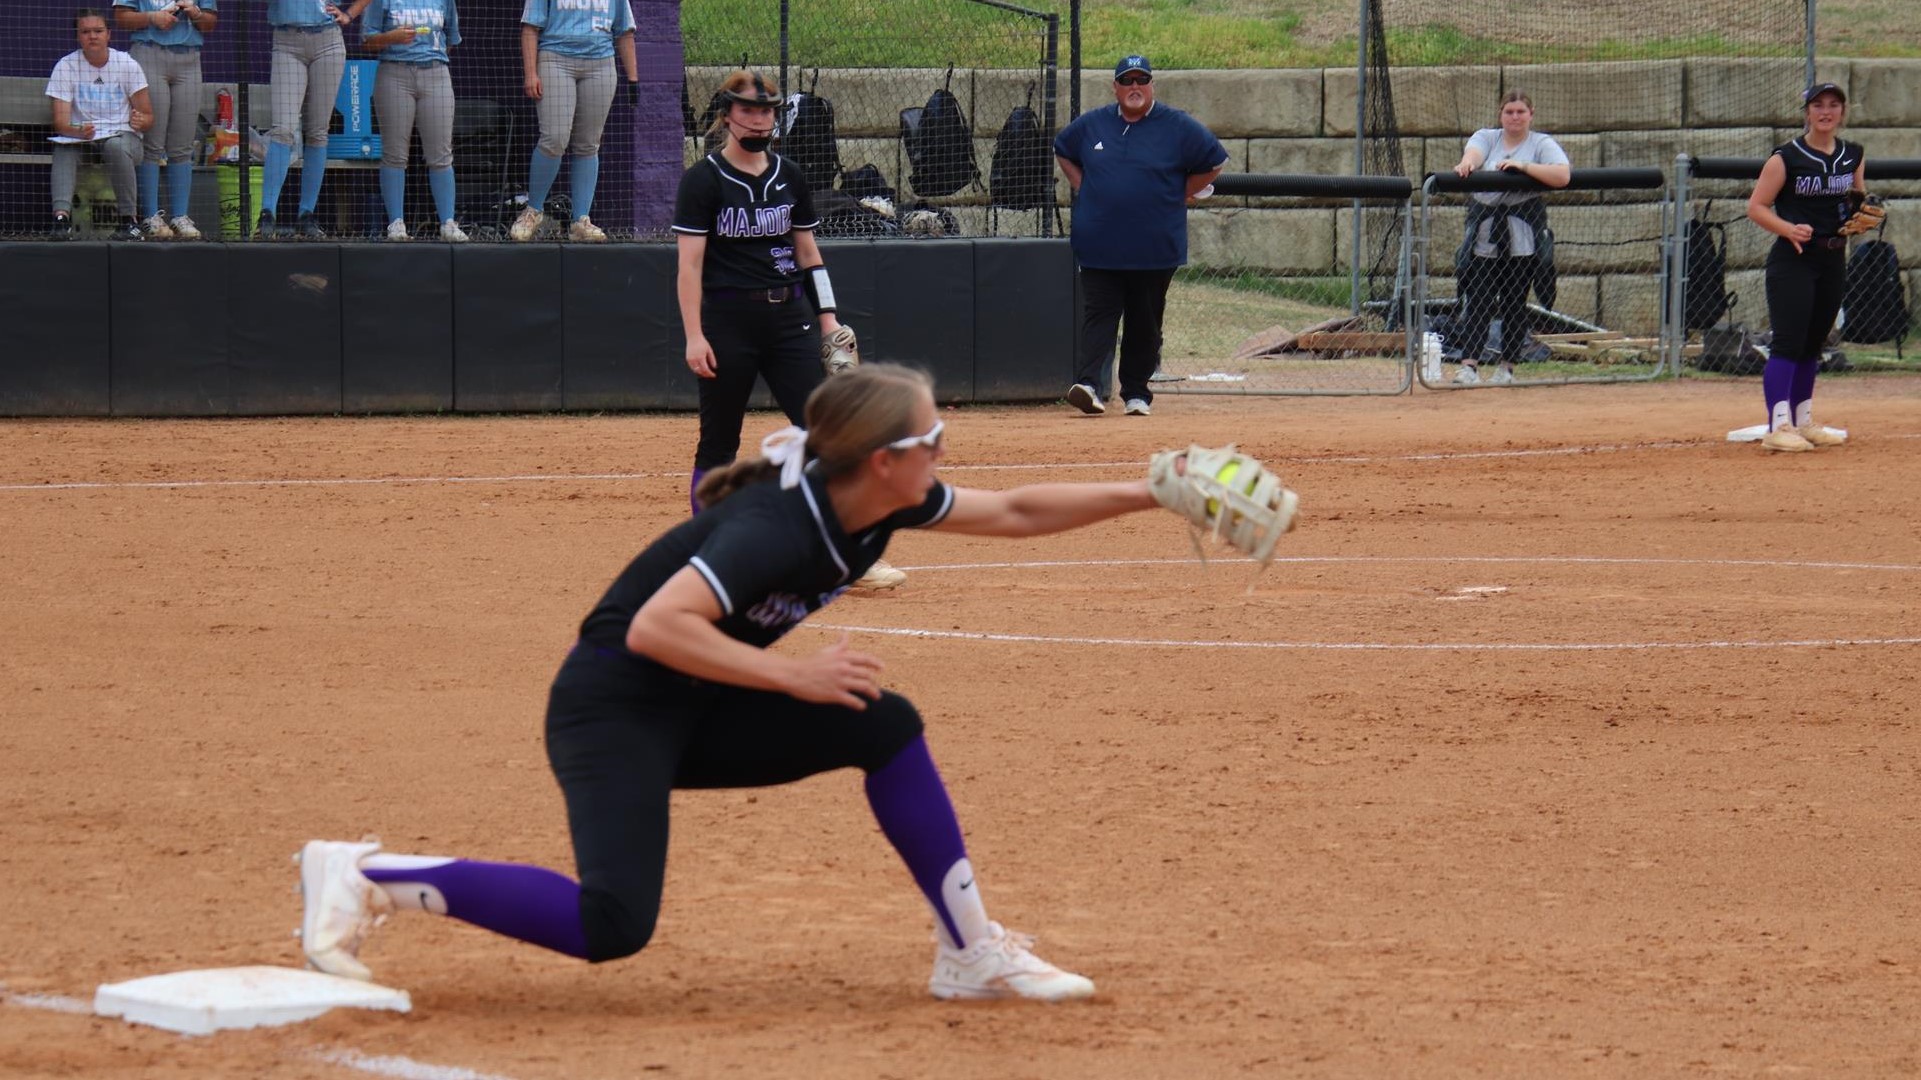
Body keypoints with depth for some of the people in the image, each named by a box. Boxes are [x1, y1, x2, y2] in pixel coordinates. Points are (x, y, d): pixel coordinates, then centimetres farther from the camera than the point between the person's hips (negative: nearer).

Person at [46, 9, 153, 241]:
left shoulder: (127, 65, 0)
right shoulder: (66, 66, -1)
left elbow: (148, 117, 2)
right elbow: (60, 122, -11)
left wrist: (140, 121, -23)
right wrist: (78, 131, -34)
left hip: (122, 135, 0)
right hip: (80, 135, 0)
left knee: (116, 146, -36)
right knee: (63, 146, -34)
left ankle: (129, 220, -26)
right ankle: (61, 216, -47)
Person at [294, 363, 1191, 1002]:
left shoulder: (878, 508, -2)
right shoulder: (776, 527, -28)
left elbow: (1012, 513, 11)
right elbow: (654, 627, -36)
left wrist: (1142, 495, 5)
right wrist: (796, 675, -33)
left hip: (697, 715, 9)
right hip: (612, 710, -9)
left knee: (884, 726, -3)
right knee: (610, 928, -24)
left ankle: (972, 954, 7)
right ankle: (367, 878, -10)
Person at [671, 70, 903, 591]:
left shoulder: (789, 177, 10)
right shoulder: (703, 180, -4)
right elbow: (690, 262, -9)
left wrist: (827, 316, 8)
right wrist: (694, 336, -15)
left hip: (788, 318, 4)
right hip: (727, 322, -4)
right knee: (718, 444, 3)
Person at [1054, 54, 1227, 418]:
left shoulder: (1177, 126, 0)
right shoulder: (1091, 125, 7)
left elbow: (1215, 162, 6)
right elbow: (1063, 151, 25)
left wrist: (1179, 197, 4)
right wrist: (1083, 189, 12)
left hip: (1155, 248, -1)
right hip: (1099, 247, 1)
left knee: (1145, 322, 6)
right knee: (1098, 314, -10)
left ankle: (1137, 392, 15)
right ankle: (1089, 384, -21)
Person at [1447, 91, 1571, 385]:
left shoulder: (1542, 144, 4)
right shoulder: (1486, 138, 11)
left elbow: (1562, 175, -13)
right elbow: (1474, 152, -13)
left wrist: (1523, 166, -22)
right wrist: (1466, 163, -37)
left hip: (1522, 237, -1)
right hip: (1483, 235, 1)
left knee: (1515, 302, 3)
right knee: (1478, 300, -6)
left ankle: (1508, 367, 12)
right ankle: (1469, 365, -11)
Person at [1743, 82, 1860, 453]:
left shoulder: (1854, 156, 9)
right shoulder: (1786, 157, -9)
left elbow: (1859, 201, 22)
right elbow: (1756, 206, -8)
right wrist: (1789, 229, -24)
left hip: (1834, 259, 6)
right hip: (1792, 259, -6)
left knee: (1813, 343, 13)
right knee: (1788, 341, -14)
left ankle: (1803, 422, 22)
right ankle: (1778, 426, -17)